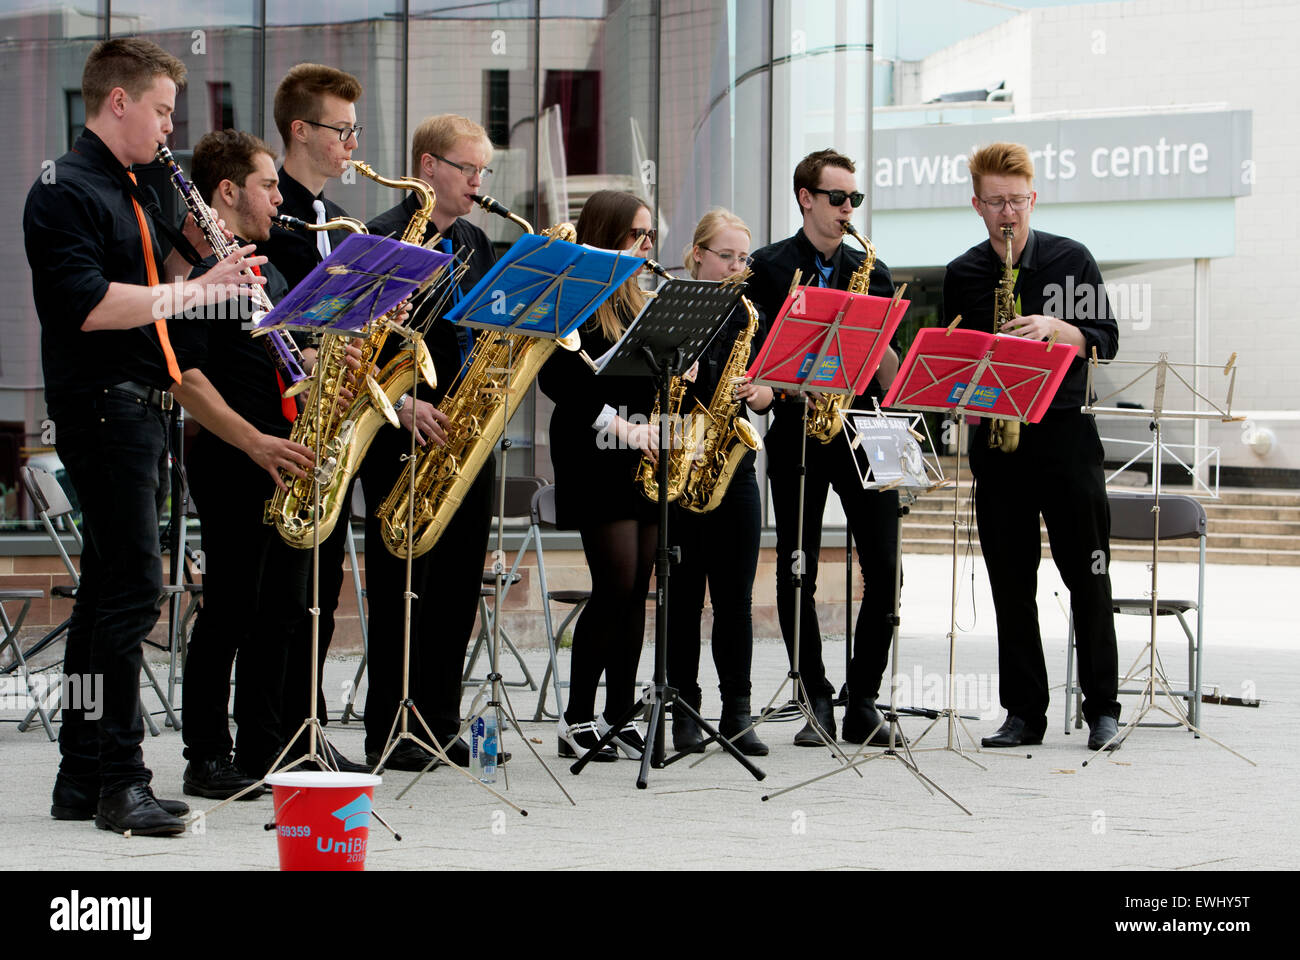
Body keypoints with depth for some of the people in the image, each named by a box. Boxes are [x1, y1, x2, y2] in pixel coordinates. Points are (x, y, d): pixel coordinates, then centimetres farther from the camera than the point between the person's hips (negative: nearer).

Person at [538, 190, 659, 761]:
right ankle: (578, 719, -5)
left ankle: (620, 716, 9)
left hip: (644, 458, 7)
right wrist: (619, 423, -16)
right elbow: (557, 380, -13)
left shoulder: (640, 302, 18)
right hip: (597, 462, -7)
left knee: (636, 589, 5)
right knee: (617, 587, -12)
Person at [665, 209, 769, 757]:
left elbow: (767, 397, 11)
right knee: (684, 592, -1)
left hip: (734, 469, 4)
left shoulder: (746, 315, 13)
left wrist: (755, 391, -10)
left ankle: (737, 712, 7)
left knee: (735, 594, 3)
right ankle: (683, 712, 5)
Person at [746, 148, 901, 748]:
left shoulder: (871, 273, 15)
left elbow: (888, 369, 12)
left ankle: (863, 699, 4)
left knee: (884, 571, -5)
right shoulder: (769, 267, 6)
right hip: (797, 430, -2)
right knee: (797, 574, 0)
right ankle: (817, 703, 8)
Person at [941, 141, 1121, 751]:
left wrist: (1055, 329, -17)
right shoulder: (961, 276, 10)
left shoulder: (1071, 260, 3)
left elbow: (1106, 341, 0)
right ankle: (1024, 712, 7)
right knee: (1010, 582, 3)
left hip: (1065, 433, -2)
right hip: (995, 437, 2)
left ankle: (1102, 707, 4)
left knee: (1088, 576, -3)